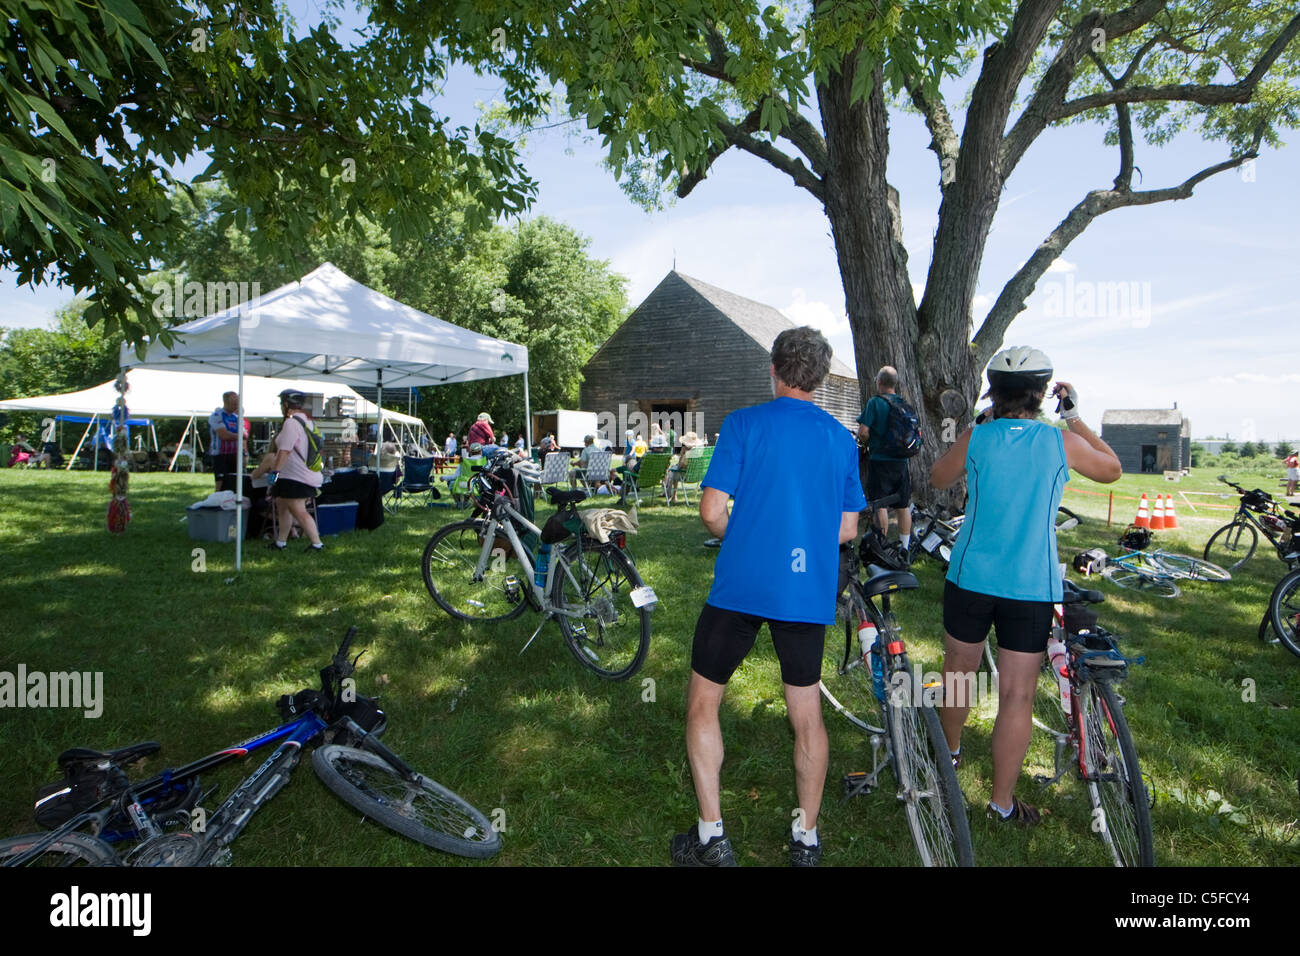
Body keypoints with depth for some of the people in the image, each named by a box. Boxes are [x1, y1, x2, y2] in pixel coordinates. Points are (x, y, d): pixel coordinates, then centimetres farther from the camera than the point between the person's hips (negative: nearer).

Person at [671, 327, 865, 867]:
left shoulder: (744, 423, -6)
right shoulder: (842, 438, 7)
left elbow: (712, 511, -11)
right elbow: (847, 528, 9)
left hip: (740, 586, -4)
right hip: (809, 593, 4)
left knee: (703, 704, 12)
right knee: (807, 716, 16)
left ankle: (711, 839, 16)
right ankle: (806, 840, 29)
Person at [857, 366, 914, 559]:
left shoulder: (875, 402, -10)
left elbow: (863, 431, -15)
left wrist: (868, 442, 5)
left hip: (880, 461, -6)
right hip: (901, 461, 6)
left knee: (880, 506, -2)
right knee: (903, 506, 11)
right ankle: (905, 547, 19)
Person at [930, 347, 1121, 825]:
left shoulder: (978, 437, -7)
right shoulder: (1062, 441, -5)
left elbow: (937, 477, 12)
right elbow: (1112, 470, 15)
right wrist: (1074, 418, 17)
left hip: (970, 579, 1)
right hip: (1033, 588, 0)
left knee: (958, 673, 21)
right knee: (1017, 696, 7)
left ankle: (950, 752, 43)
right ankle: (1002, 801, 16)